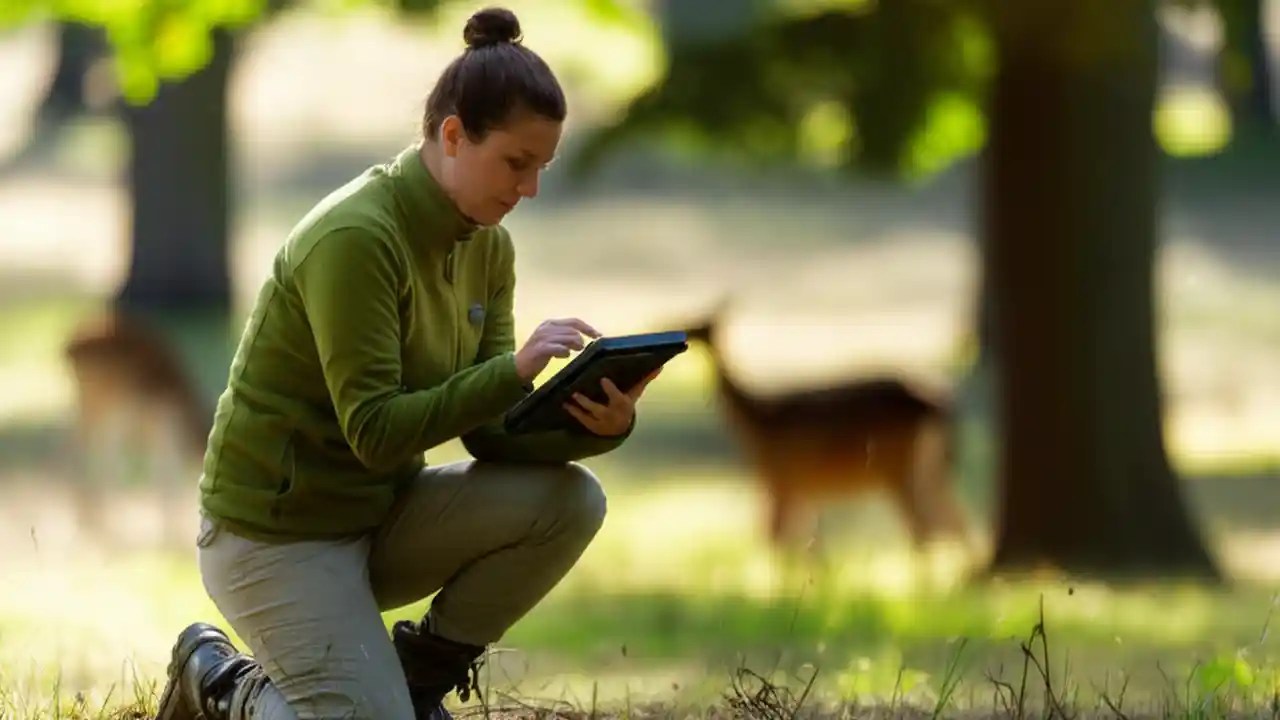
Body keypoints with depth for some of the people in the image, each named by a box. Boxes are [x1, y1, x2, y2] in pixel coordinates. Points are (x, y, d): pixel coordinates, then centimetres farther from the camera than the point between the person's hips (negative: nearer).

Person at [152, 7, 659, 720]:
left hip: (381, 513, 8)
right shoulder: (355, 238, -24)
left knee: (570, 500, -14)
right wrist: (516, 370, -33)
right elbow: (376, 432, -26)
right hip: (277, 531, -8)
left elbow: (489, 426, -2)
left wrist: (596, 425, -21)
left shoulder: (487, 247, 2)